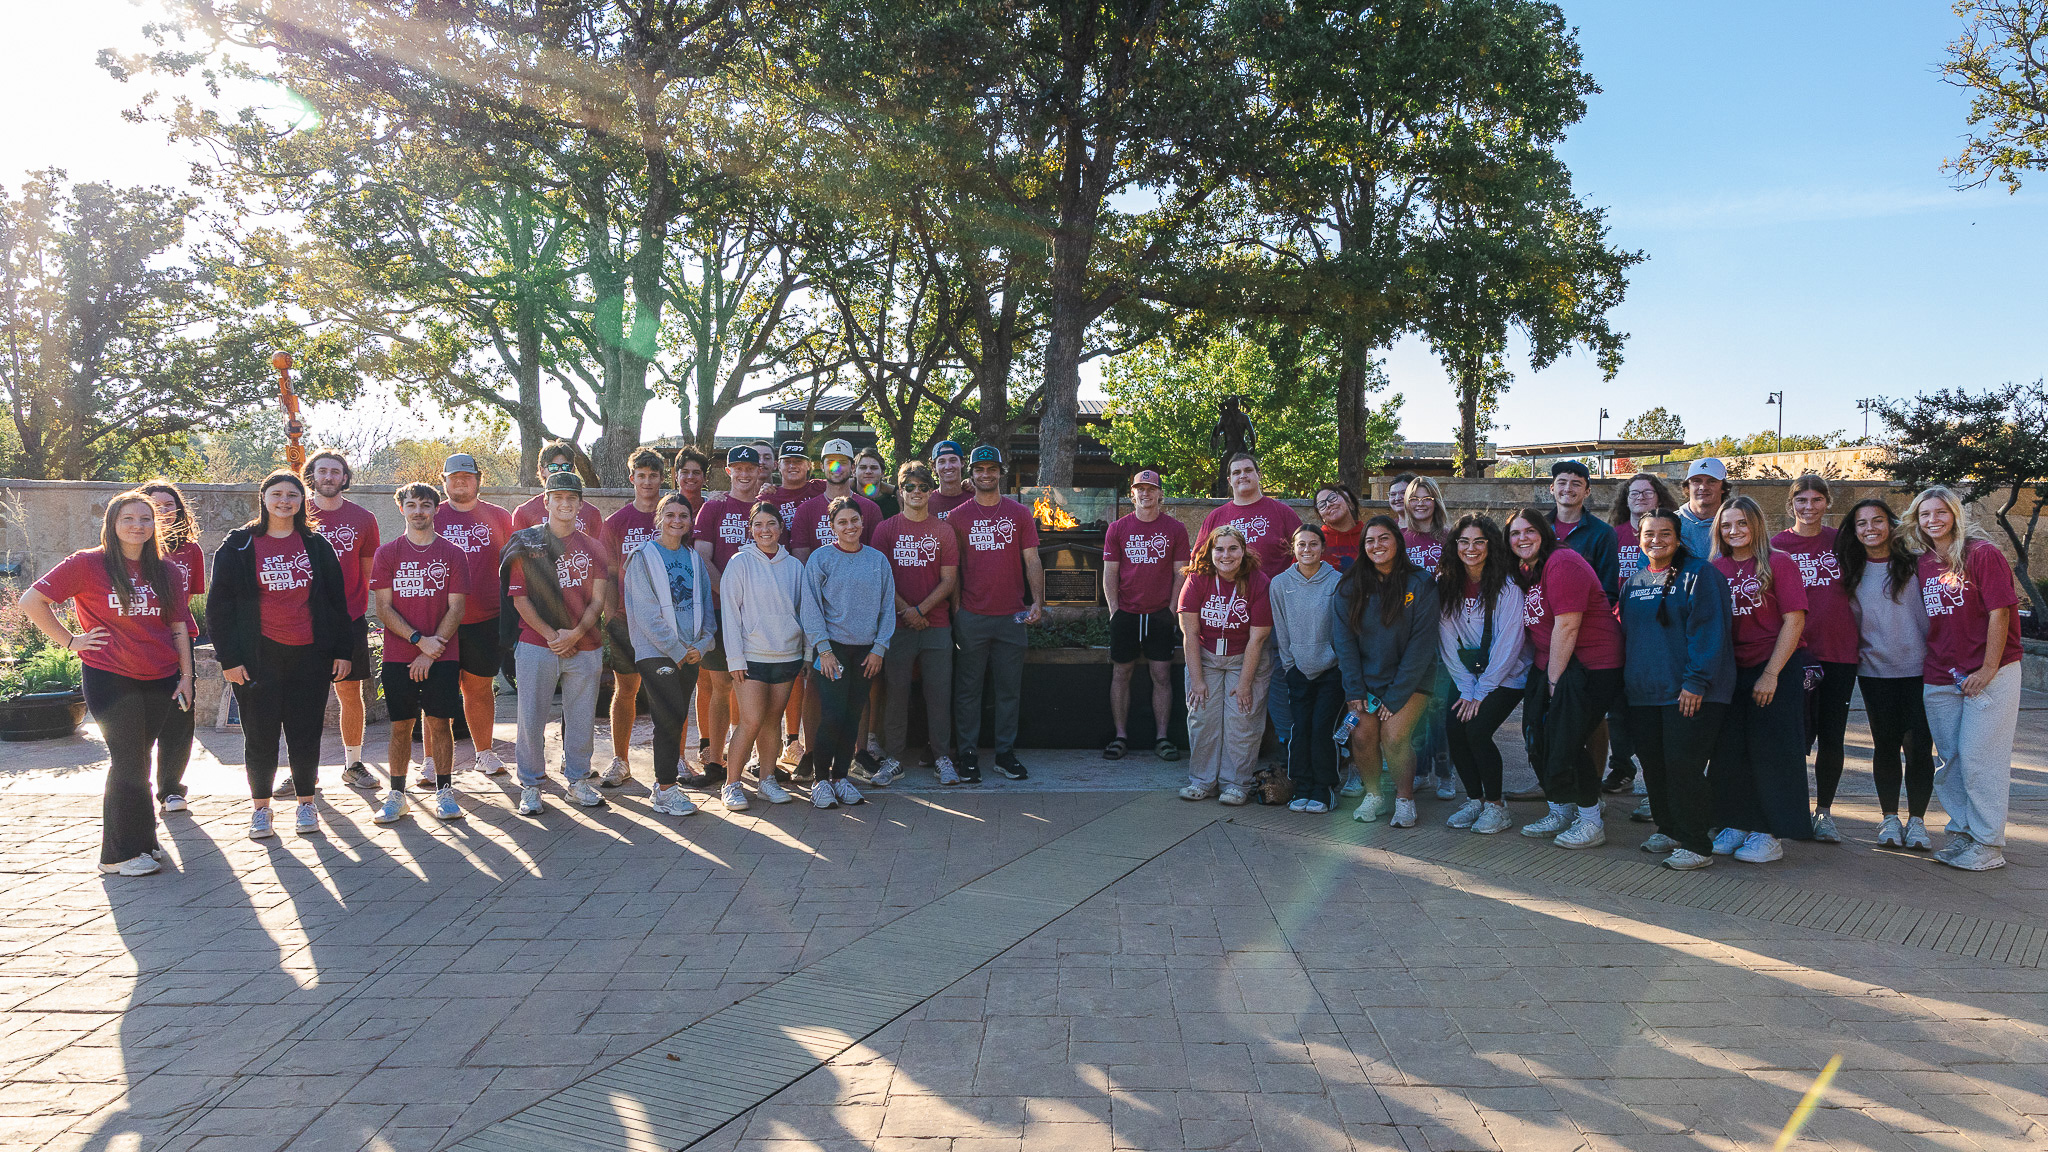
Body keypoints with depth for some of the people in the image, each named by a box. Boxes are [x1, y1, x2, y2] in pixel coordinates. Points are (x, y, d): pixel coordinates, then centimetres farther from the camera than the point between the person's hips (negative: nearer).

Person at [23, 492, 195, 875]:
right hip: (110, 680, -4)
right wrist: (70, 641, -6)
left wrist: (186, 675, 6)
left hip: (159, 682, 4)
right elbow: (31, 602, -5)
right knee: (129, 763, -2)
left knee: (137, 761, 12)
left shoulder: (167, 572, 9)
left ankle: (142, 842, 22)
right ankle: (121, 853, 10)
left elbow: (179, 627, 11)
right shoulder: (88, 564, -5)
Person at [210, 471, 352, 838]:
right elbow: (220, 605, 0)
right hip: (260, 655, -1)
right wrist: (229, 657, -6)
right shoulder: (239, 546, 1)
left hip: (310, 654, 2)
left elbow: (336, 600, 9)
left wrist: (342, 650, 4)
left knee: (306, 732, 5)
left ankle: (306, 804, 18)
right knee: (260, 735, 4)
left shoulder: (317, 545, 8)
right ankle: (261, 808, 17)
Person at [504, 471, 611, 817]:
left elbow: (598, 600, 5)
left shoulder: (594, 548, 9)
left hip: (584, 646, 2)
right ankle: (530, 786, 12)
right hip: (536, 645, -2)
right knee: (532, 716, 1)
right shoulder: (524, 543, 3)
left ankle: (578, 780, 21)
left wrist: (575, 634, -10)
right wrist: (550, 635, -11)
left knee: (582, 717, 7)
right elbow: (520, 599, -1)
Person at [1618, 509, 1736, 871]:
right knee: (1653, 763, 10)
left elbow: (1709, 630, -13)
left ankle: (1696, 845, 0)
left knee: (1682, 765, -10)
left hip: (1690, 694, -7)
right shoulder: (1634, 582, 15)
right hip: (1643, 692, 7)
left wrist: (1696, 681, -19)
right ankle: (1668, 830, 27)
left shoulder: (1700, 574, -6)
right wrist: (1626, 683, 17)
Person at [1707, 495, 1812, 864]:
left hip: (1778, 668, -5)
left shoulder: (1778, 563, -6)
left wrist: (1771, 673, -15)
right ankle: (1736, 824, 19)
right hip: (1731, 670, 5)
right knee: (1729, 749, 7)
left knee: (1771, 750, -2)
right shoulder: (1716, 568, 7)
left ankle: (1771, 834, 6)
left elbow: (1794, 621, -10)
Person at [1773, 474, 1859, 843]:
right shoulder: (1777, 545, 1)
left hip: (1840, 651, 2)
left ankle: (1824, 812, 16)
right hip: (1797, 653, -2)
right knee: (1800, 733, -2)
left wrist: (1859, 637, 9)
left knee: (1832, 736, 4)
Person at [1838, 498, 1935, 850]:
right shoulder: (1852, 573, 6)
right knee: (1885, 745, 6)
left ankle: (1916, 821, 9)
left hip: (1918, 668, -2)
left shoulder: (1914, 565, 1)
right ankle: (1890, 819, 17)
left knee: (1918, 746, -3)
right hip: (1875, 671, 2)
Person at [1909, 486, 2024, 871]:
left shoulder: (1983, 554, -7)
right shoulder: (1922, 564, 9)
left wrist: (1988, 669, -13)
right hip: (1940, 678, 6)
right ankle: (1962, 831, 22)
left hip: (1990, 675, -5)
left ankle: (1989, 844, 4)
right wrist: (1925, 666, 9)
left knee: (1978, 758, -6)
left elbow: (1999, 613, -10)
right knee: (1950, 759, 10)